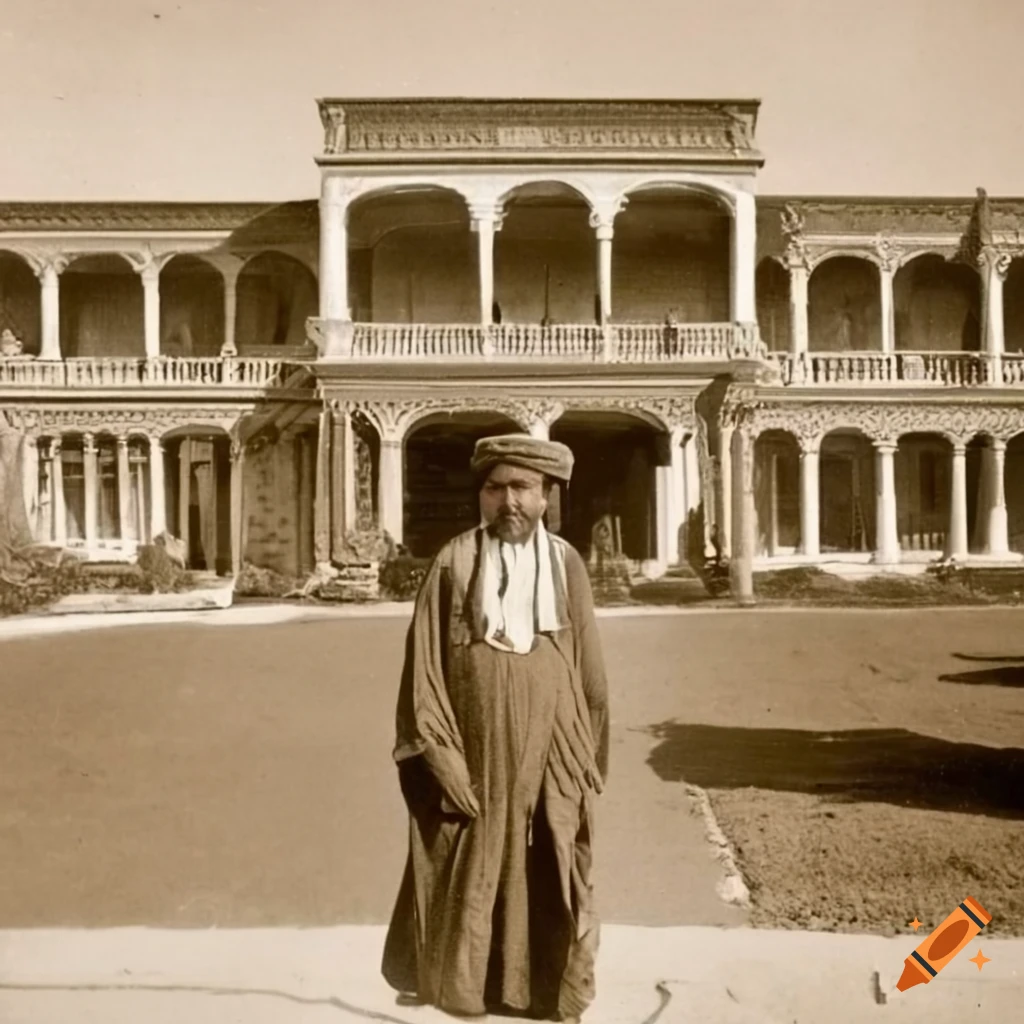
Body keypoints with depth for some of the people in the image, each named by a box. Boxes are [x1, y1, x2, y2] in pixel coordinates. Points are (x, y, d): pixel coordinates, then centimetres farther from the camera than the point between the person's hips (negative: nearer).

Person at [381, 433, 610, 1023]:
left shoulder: (567, 565, 1)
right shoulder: (453, 565, -6)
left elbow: (590, 673, 7)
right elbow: (424, 669, -6)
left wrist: (587, 764, 7)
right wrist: (442, 761, -11)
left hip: (548, 765, 2)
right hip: (470, 764, -2)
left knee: (548, 889, 12)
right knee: (463, 883, 9)